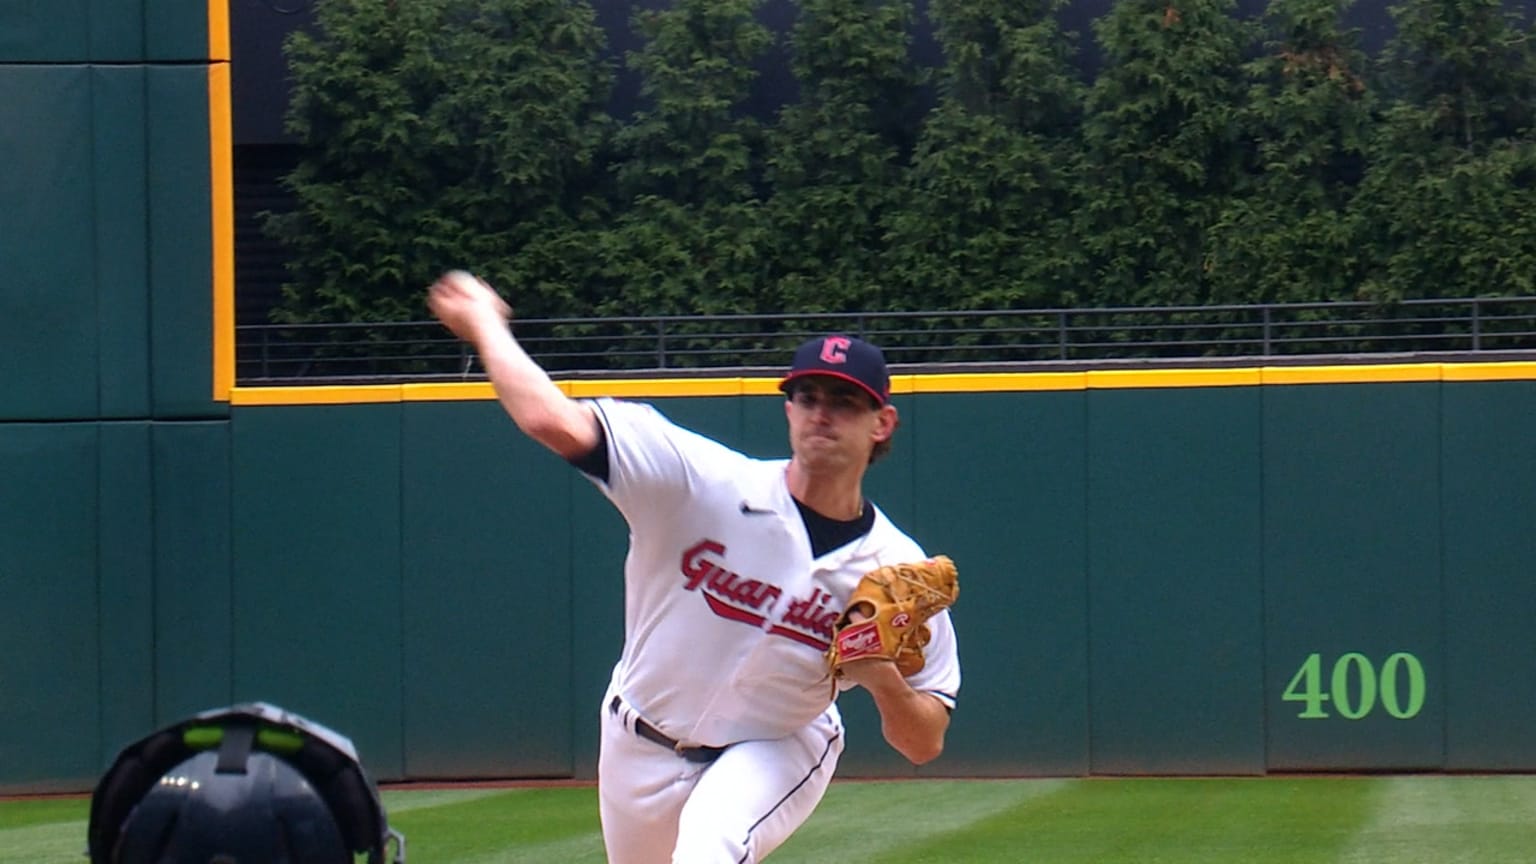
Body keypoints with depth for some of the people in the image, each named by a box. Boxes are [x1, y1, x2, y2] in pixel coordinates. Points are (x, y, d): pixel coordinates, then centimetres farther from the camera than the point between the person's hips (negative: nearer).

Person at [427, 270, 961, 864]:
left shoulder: (897, 571, -18)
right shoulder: (709, 483, -24)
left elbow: (925, 745, -13)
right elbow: (550, 418, -34)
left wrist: (883, 680, -33)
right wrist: (484, 322, -23)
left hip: (775, 754, -2)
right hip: (642, 750, 2)